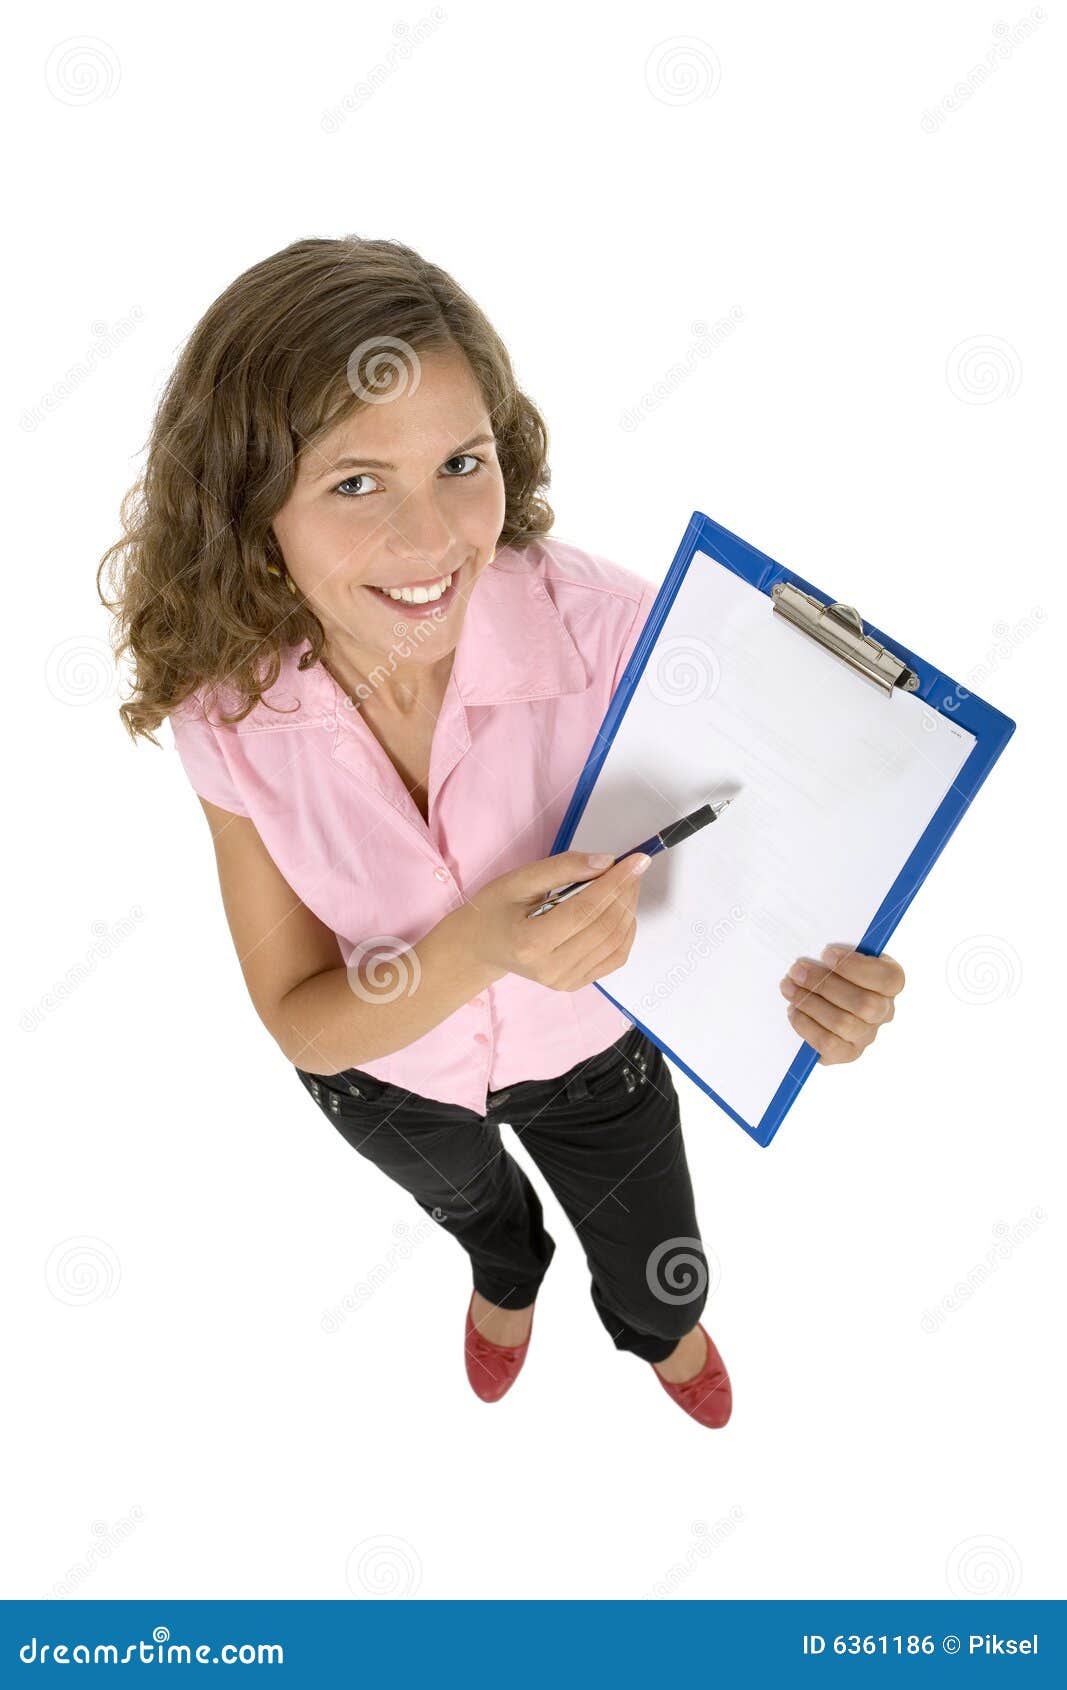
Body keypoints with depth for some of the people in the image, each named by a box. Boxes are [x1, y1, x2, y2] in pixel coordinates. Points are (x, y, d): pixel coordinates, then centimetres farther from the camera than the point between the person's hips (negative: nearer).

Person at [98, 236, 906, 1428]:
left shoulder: (606, 626, -36)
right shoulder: (229, 707, -28)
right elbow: (301, 1023, -23)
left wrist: (820, 968, -45)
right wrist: (477, 949, -44)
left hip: (591, 1054, -1)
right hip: (381, 1077, 2)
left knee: (662, 1280, 26)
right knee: (466, 1198, 36)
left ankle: (657, 1332, 68)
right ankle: (508, 1274, 76)